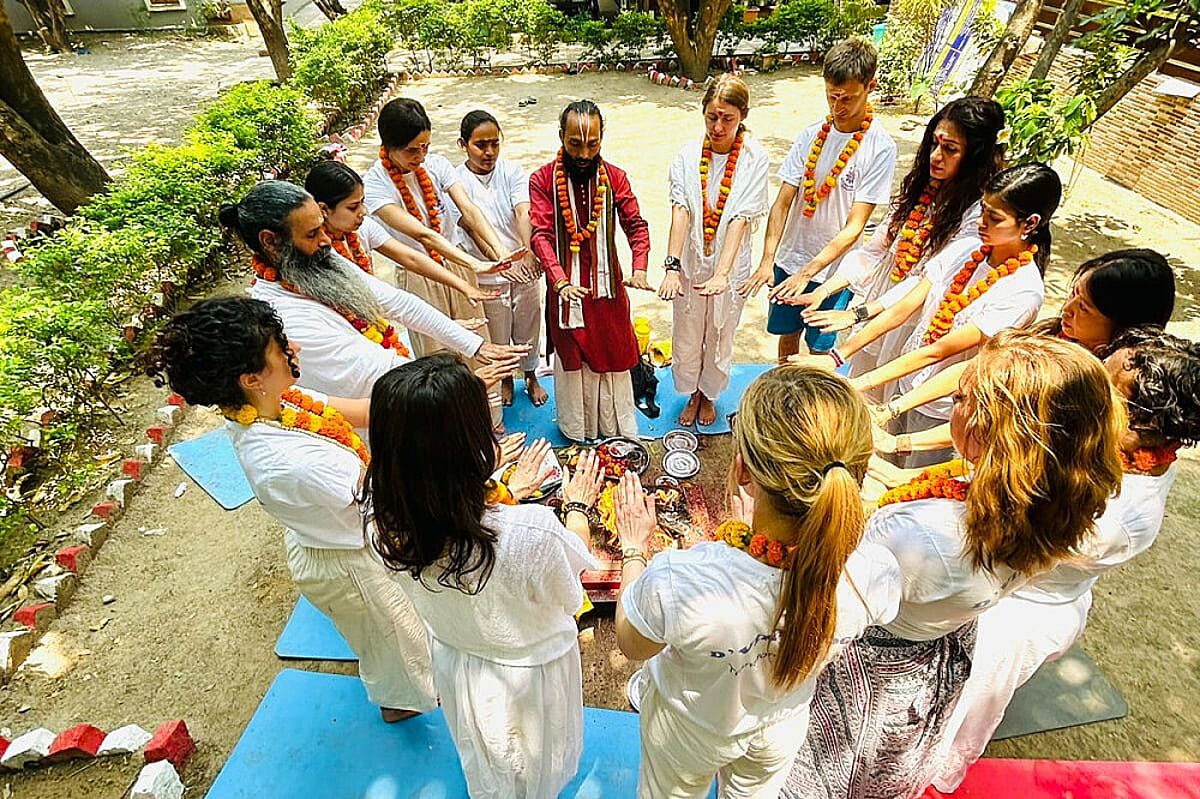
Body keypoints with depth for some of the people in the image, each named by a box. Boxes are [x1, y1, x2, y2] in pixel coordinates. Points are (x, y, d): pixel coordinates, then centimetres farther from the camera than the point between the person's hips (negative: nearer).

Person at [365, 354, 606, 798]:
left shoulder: (386, 522, -30)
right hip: (528, 674, -3)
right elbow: (569, 595, -20)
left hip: (454, 662, 4)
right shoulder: (532, 533, -44)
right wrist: (577, 506, -6)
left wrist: (506, 492, 5)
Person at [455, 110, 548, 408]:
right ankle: (505, 378, 45)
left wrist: (528, 250, -42)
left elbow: (523, 212, -23)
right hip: (486, 276, -1)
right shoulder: (457, 181, -9)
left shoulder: (512, 171, -6)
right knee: (497, 335, 16)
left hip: (524, 269, 1)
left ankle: (531, 376, 45)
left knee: (528, 329, 18)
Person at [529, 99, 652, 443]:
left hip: (607, 284, 2)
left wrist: (639, 269, -24)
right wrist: (561, 282, -31)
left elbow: (636, 225, -5)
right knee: (572, 358, 12)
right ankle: (577, 430, 33)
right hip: (565, 286, -2)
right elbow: (541, 235, -16)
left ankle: (617, 428, 34)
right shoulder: (542, 180, -7)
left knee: (613, 352, 14)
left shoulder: (615, 177, 0)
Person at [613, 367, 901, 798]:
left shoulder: (676, 582, -47)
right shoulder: (877, 573, -36)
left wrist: (634, 547, -9)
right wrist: (760, 526, -1)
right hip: (783, 725, 2)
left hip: (690, 731, -2)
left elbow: (632, 645, -21)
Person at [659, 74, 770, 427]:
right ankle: (691, 394, 41)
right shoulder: (688, 156, -5)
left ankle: (709, 395, 43)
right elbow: (680, 211, -18)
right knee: (686, 337, 13)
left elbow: (741, 219, -20)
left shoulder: (755, 159, -10)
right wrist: (671, 265, -31)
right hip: (690, 261, 1)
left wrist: (722, 273, -32)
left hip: (730, 266, -1)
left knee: (720, 337, 16)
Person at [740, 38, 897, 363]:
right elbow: (783, 202, -5)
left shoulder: (880, 147, -12)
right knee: (787, 337, 18)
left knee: (820, 349, 9)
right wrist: (767, 260, -18)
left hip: (833, 270, -3)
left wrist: (807, 272, -27)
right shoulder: (811, 134, -1)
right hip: (789, 260, 4)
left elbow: (854, 227, -18)